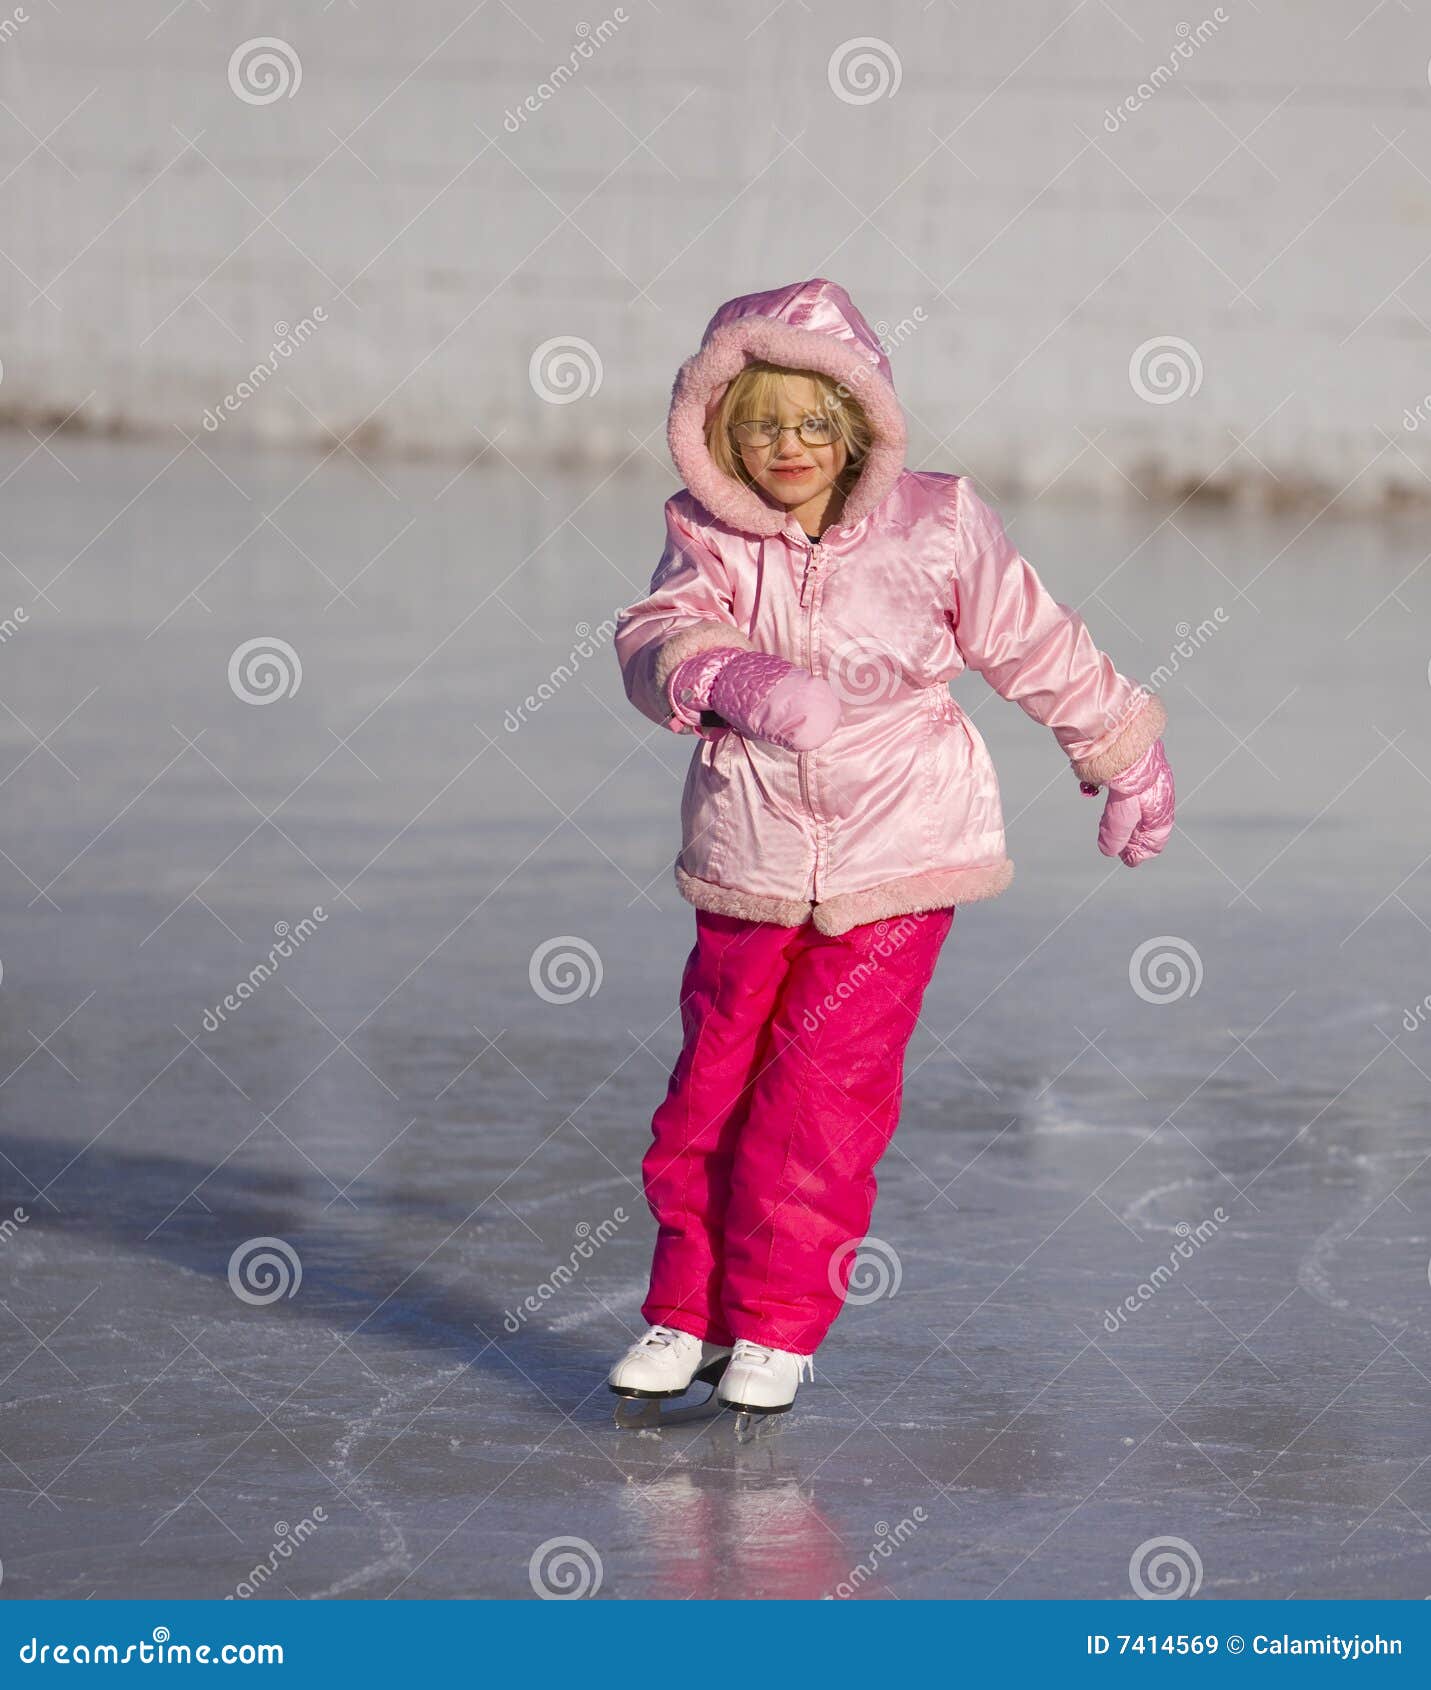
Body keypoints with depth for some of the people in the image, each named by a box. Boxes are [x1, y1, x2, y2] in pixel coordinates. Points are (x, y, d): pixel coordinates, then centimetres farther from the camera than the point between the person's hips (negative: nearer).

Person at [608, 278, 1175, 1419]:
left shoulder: (934, 527, -4)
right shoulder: (710, 541, -2)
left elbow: (1039, 650, 8)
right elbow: (657, 639, -18)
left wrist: (1124, 759, 18)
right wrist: (728, 677, -41)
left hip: (895, 864, -2)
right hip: (749, 865, 2)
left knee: (824, 1091, -5)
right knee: (713, 1083, 5)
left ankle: (778, 1324, 7)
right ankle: (689, 1310, 20)